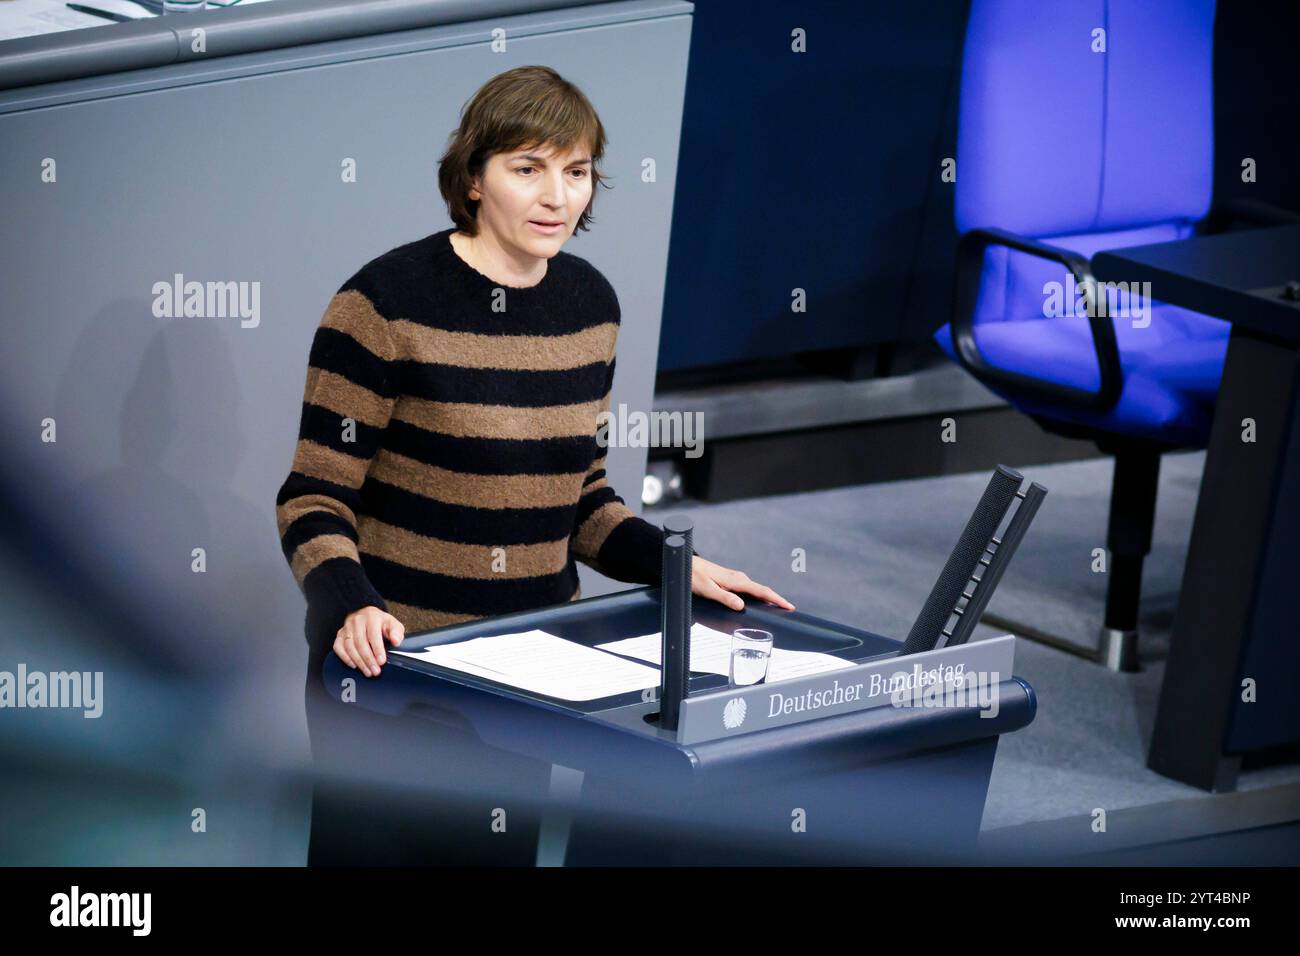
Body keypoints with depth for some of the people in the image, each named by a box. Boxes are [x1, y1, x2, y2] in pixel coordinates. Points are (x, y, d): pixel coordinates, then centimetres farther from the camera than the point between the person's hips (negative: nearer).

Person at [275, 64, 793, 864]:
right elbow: (315, 501, -11)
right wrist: (349, 605, -29)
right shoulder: (385, 303, -14)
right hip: (392, 659, -5)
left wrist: (676, 566, 0)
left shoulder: (591, 302, 5)